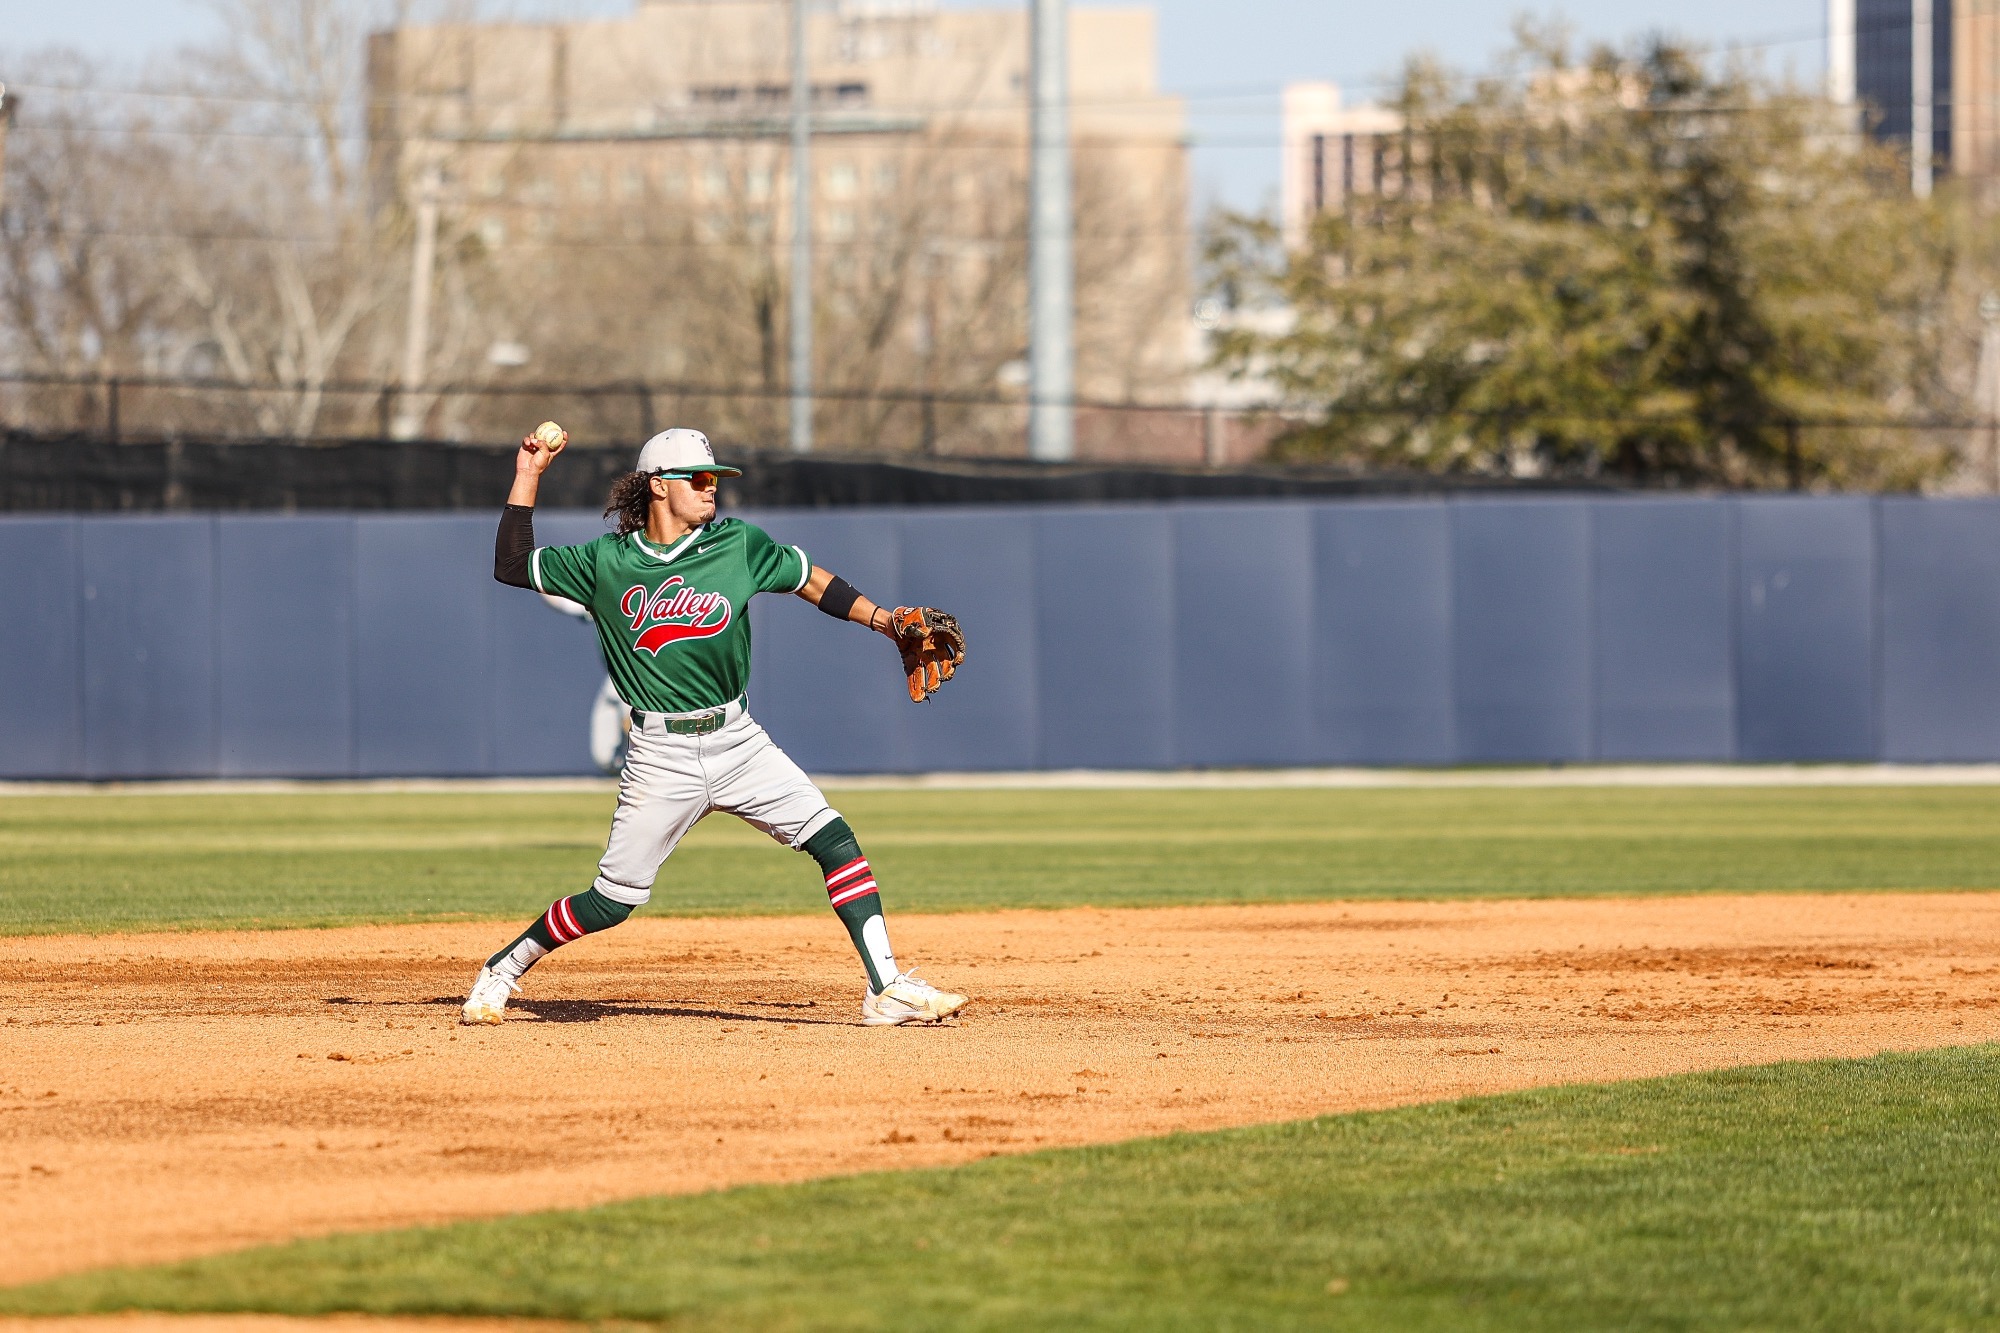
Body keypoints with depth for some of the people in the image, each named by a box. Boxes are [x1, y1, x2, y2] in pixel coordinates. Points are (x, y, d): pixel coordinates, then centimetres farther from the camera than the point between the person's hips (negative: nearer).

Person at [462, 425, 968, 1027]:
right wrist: (528, 477, 4)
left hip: (737, 743, 2)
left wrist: (880, 618, 0)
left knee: (835, 841, -12)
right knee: (612, 902, -3)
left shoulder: (737, 544, 4)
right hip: (661, 755, -2)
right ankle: (502, 971, 19)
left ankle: (886, 988, -9)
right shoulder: (606, 561, 2)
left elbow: (811, 581, 13)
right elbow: (512, 565, 7)